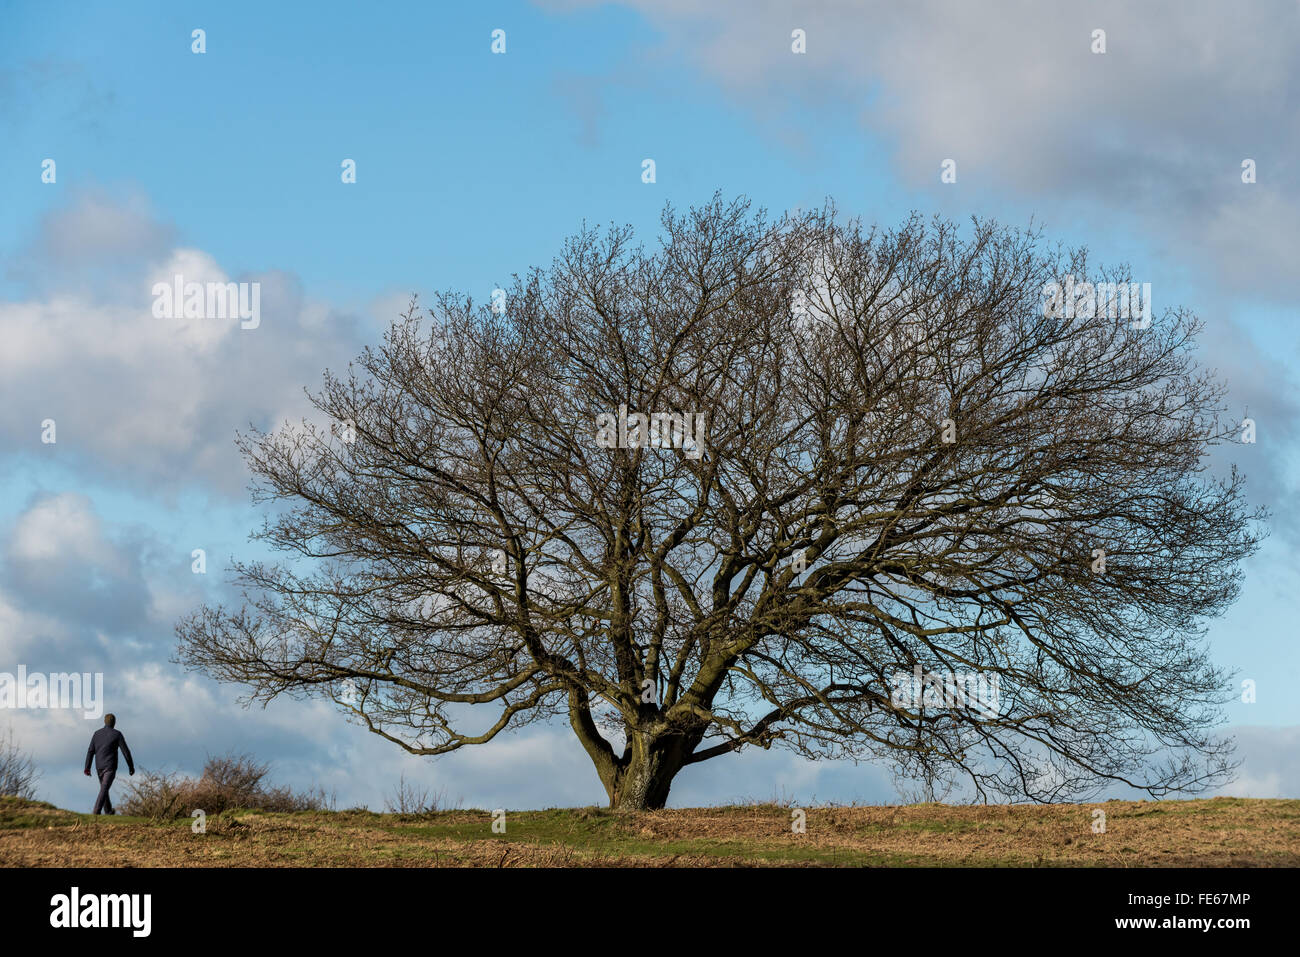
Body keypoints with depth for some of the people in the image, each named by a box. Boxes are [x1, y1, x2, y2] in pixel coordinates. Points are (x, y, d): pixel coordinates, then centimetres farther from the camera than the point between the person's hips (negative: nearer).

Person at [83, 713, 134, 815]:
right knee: (104, 790, -12)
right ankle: (96, 812, -25)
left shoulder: (97, 734, 6)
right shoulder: (117, 734, -7)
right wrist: (131, 766, 2)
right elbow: (126, 751, -7)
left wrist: (87, 767, 1)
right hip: (110, 767, -5)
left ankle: (108, 811, 33)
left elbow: (90, 751, 2)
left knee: (104, 788, 21)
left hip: (99, 767, 5)